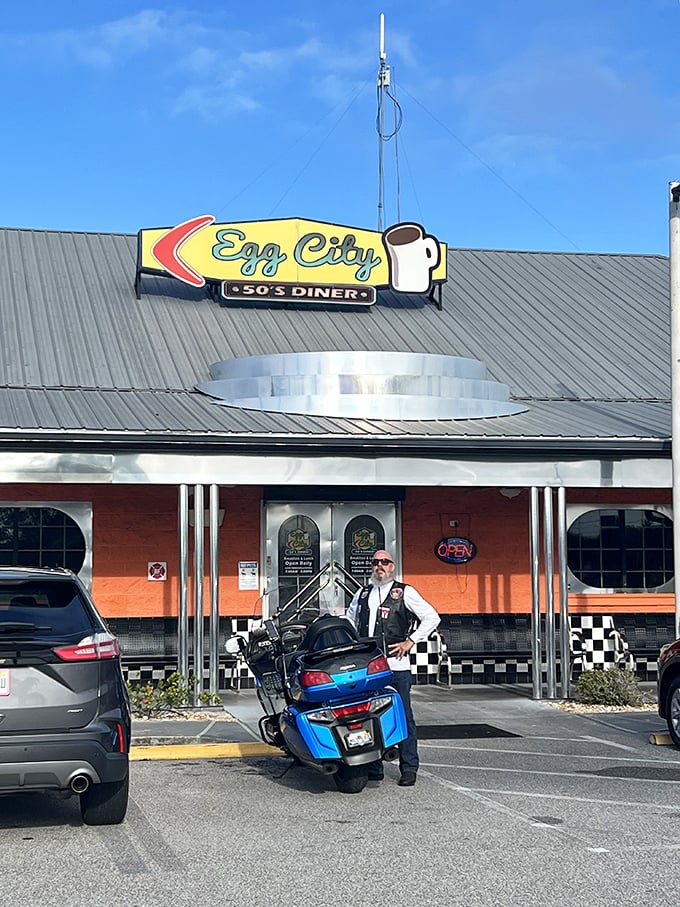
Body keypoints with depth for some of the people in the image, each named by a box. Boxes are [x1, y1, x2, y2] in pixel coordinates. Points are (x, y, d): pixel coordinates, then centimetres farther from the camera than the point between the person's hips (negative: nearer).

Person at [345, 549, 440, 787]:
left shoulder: (404, 592, 5)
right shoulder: (362, 594, 19)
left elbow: (432, 618, 2)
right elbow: (348, 622, 32)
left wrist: (410, 641, -4)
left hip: (396, 665, -4)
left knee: (403, 717, -3)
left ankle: (409, 769, 2)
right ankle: (373, 768, 11)